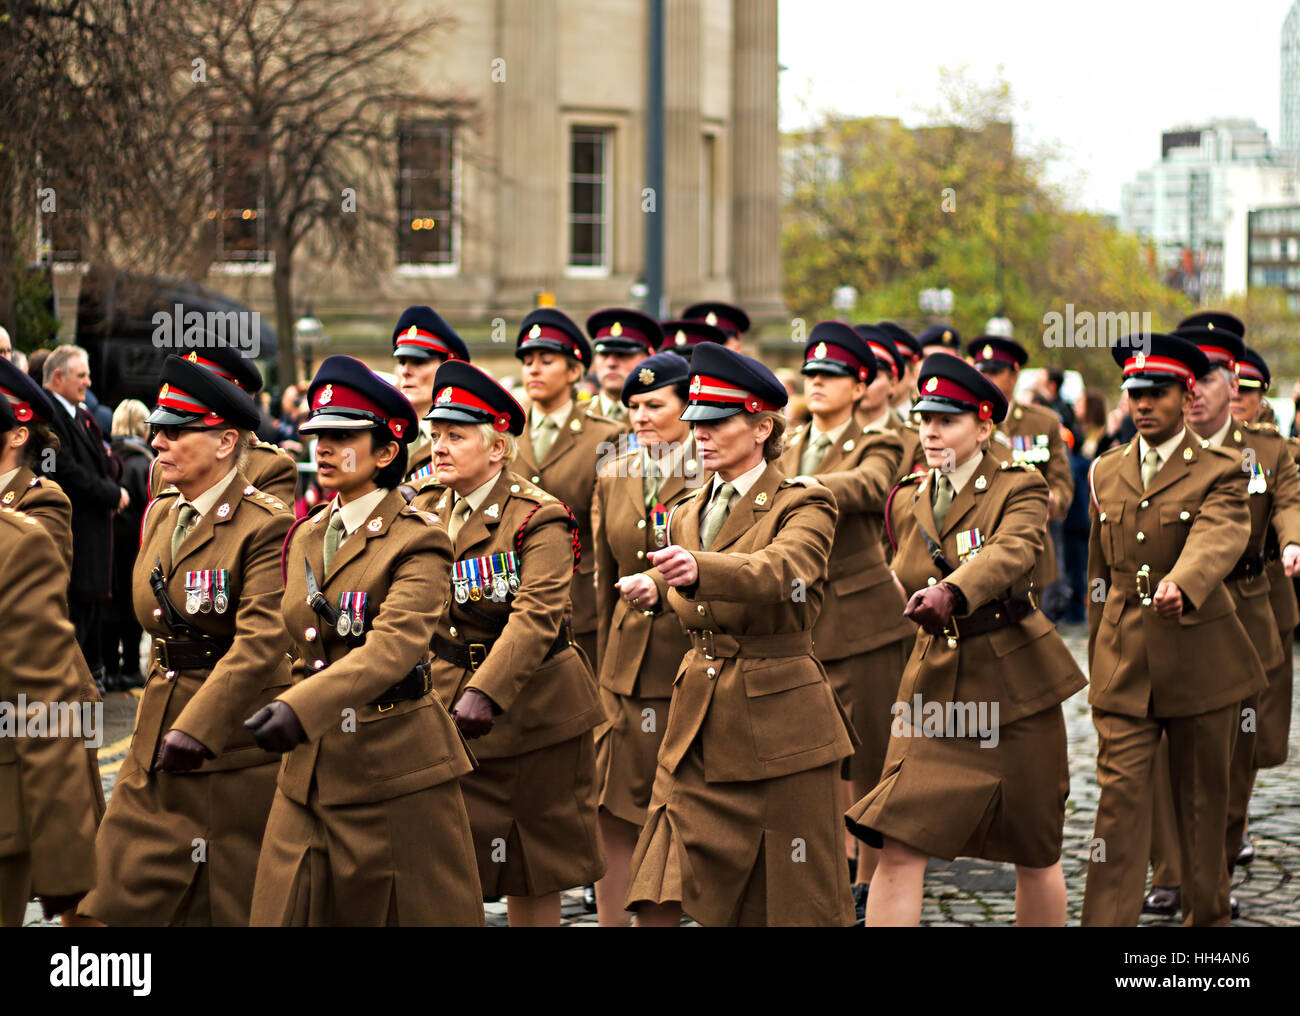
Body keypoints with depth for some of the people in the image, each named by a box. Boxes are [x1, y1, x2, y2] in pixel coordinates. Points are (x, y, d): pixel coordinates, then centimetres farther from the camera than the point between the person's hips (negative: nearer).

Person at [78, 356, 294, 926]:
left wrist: (194, 731, -28)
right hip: (157, 740, 7)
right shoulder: (160, 514, 11)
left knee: (233, 901, 4)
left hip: (234, 745, -7)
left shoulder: (265, 526, -14)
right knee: (127, 891, 3)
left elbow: (259, 645, -23)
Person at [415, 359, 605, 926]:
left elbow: (536, 616, -23)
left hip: (529, 709, -5)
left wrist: (486, 693, -35)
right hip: (445, 708, 5)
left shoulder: (538, 518, -11)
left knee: (534, 868, 8)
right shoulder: (424, 511, 8)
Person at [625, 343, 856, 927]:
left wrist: (698, 570, -46)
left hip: (781, 725, -5)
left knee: (799, 902, 4)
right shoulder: (687, 515, 14)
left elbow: (781, 571, -30)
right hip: (700, 727, 6)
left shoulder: (803, 505, -6)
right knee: (657, 899, -4)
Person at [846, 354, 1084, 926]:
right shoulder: (905, 500, 6)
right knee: (898, 847, -10)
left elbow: (1010, 553, -30)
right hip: (934, 684, 3)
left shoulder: (1020, 489, -9)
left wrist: (950, 593, -46)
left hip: (1015, 684, -3)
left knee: (1034, 852, 9)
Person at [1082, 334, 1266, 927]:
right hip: (1123, 663, 3)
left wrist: (1179, 587, -47)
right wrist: (1098, 664, 14)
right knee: (1120, 795, -6)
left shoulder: (1220, 473, -4)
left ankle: (1207, 916, 25)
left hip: (1199, 662, -2)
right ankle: (1107, 923, -7)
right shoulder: (1107, 472, 10)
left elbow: (1217, 540, -26)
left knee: (1203, 797, 9)